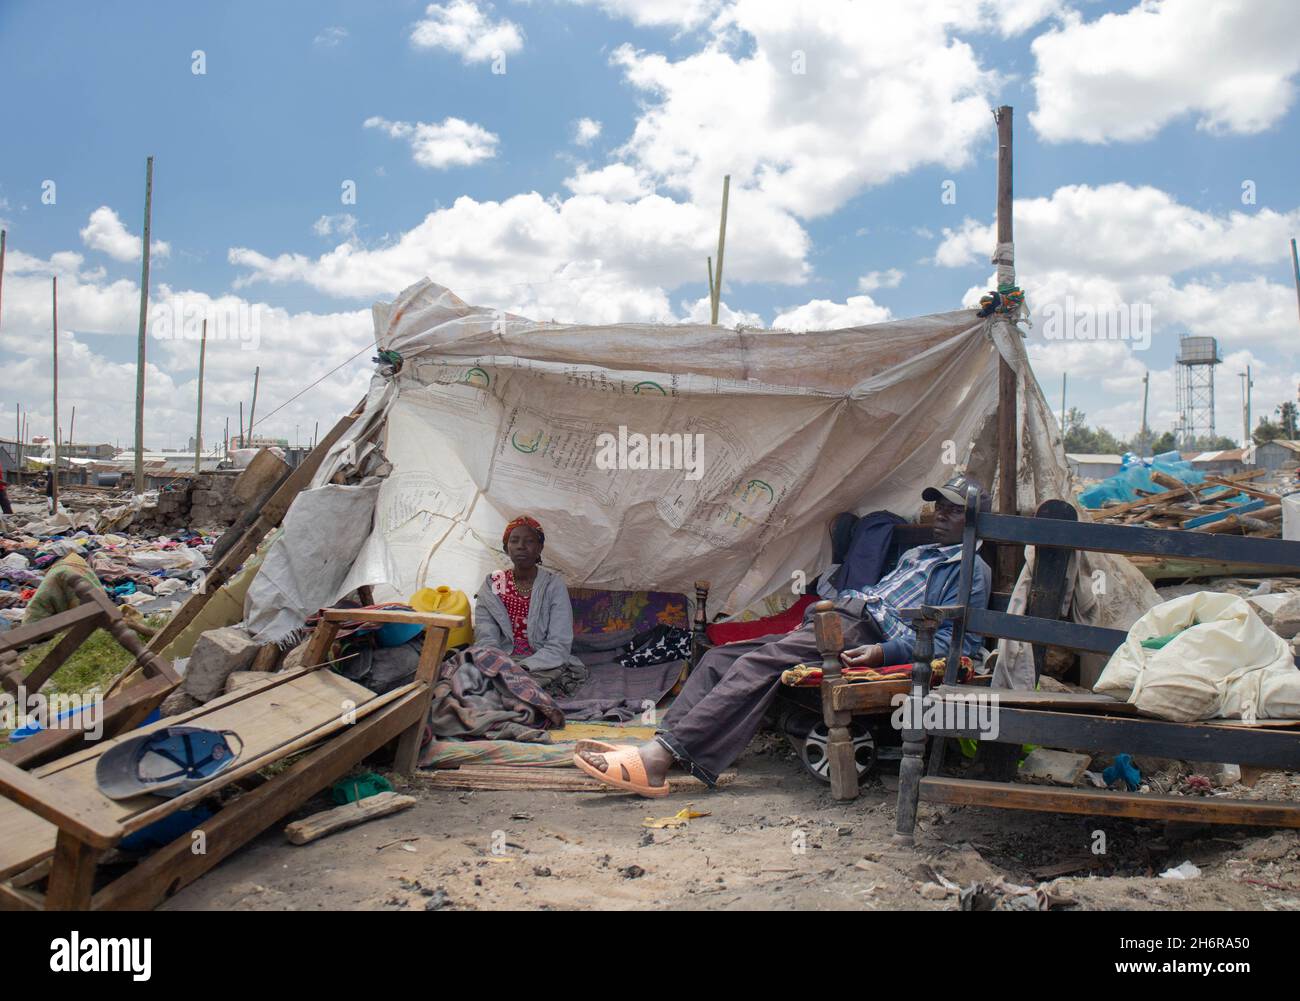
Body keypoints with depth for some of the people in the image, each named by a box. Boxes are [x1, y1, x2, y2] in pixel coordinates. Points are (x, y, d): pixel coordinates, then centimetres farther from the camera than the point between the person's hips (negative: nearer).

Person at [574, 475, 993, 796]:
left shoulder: (972, 569, 8)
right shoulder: (915, 554, 36)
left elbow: (959, 641, -6)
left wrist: (884, 653, -20)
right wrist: (810, 621, 19)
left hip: (863, 635, -9)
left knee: (758, 667, -29)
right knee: (719, 657, -7)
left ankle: (661, 757, -39)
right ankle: (659, 746, -22)